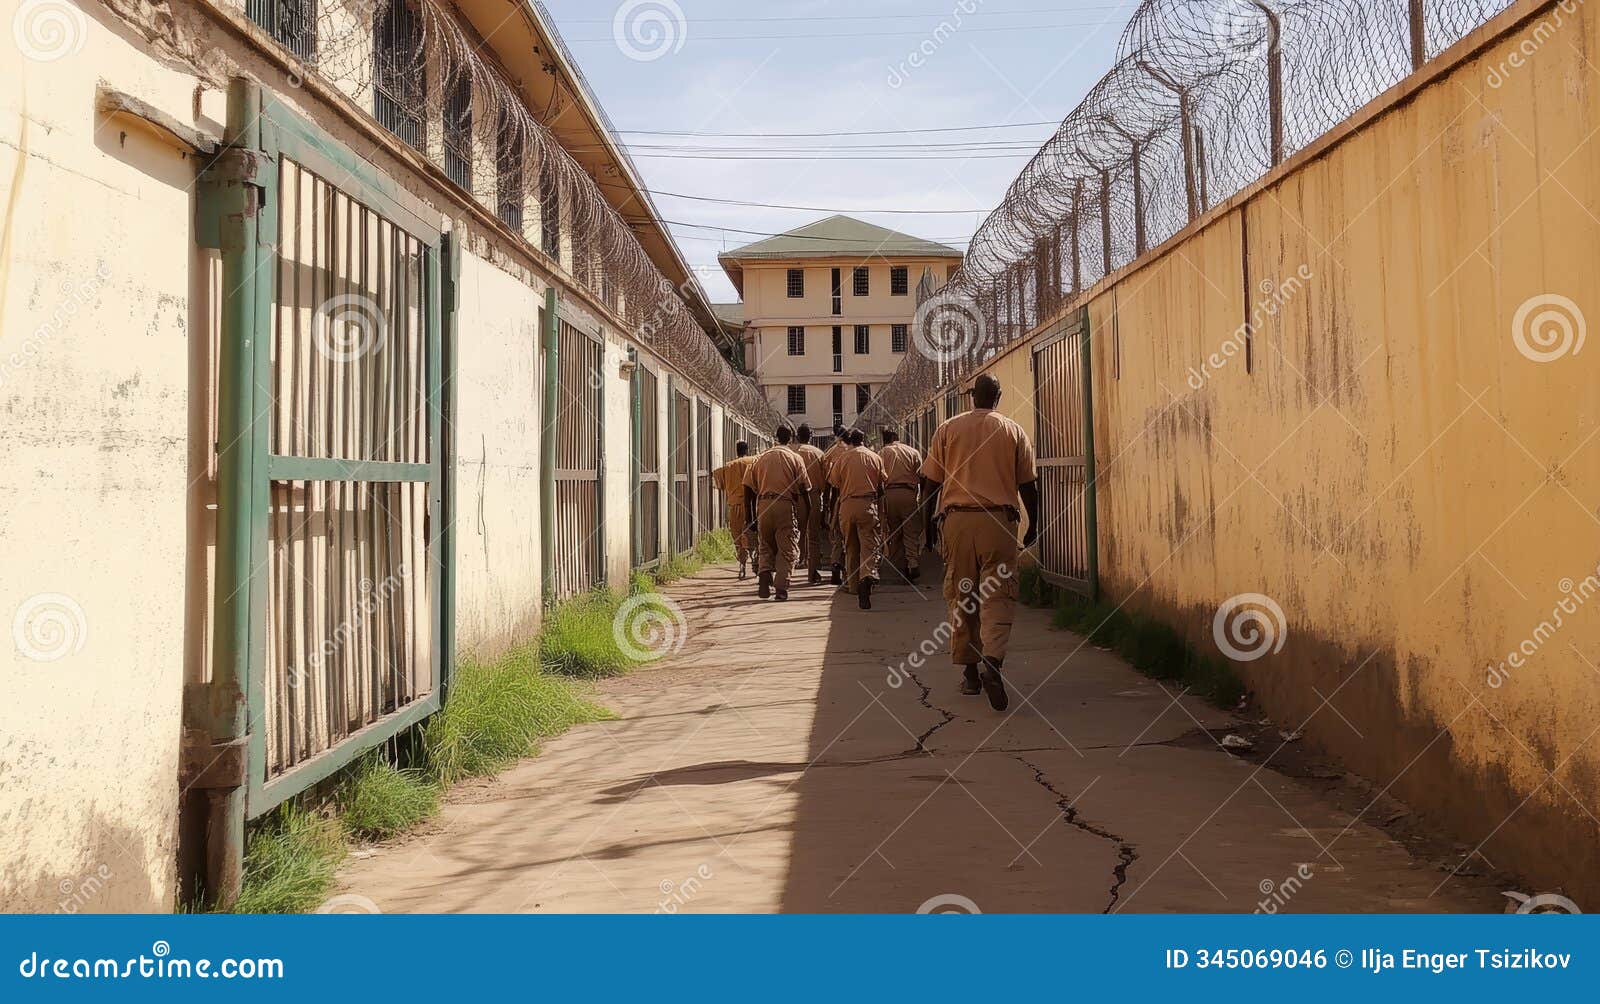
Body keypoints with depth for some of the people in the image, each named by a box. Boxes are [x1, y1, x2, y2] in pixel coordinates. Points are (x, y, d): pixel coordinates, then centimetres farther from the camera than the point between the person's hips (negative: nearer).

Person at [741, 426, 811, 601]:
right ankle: (781, 587, -5)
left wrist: (751, 519, 13)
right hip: (785, 505, -3)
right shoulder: (795, 458, 6)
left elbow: (748, 490, 10)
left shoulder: (760, 458, 14)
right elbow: (804, 488, 0)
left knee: (766, 547, 17)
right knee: (787, 549, 5)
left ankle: (765, 577, -4)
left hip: (763, 506, 3)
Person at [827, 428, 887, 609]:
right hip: (868, 505, -1)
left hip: (847, 505, 1)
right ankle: (867, 576, -33)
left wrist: (835, 513, 19)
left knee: (850, 547, 15)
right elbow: (880, 489, 11)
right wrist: (881, 513, 20)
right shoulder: (875, 458, 9)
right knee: (869, 545, -7)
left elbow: (834, 488, 10)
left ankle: (853, 585, 23)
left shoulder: (840, 459, 9)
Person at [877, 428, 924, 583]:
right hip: (908, 493, -1)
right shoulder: (912, 451, 11)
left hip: (889, 494, 1)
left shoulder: (881, 453, 12)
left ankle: (901, 567, 8)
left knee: (894, 533, 9)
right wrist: (922, 499, 11)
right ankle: (913, 563, -19)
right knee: (912, 531, 0)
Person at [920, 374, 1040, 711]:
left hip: (956, 519, 1)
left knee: (960, 595, 9)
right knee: (997, 594, -3)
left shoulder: (948, 429, 8)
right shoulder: (1013, 431, 6)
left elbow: (932, 481, 8)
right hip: (998, 520, -1)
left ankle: (969, 671, 14)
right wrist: (1033, 524, 17)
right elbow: (1027, 485, 6)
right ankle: (991, 660, -24)